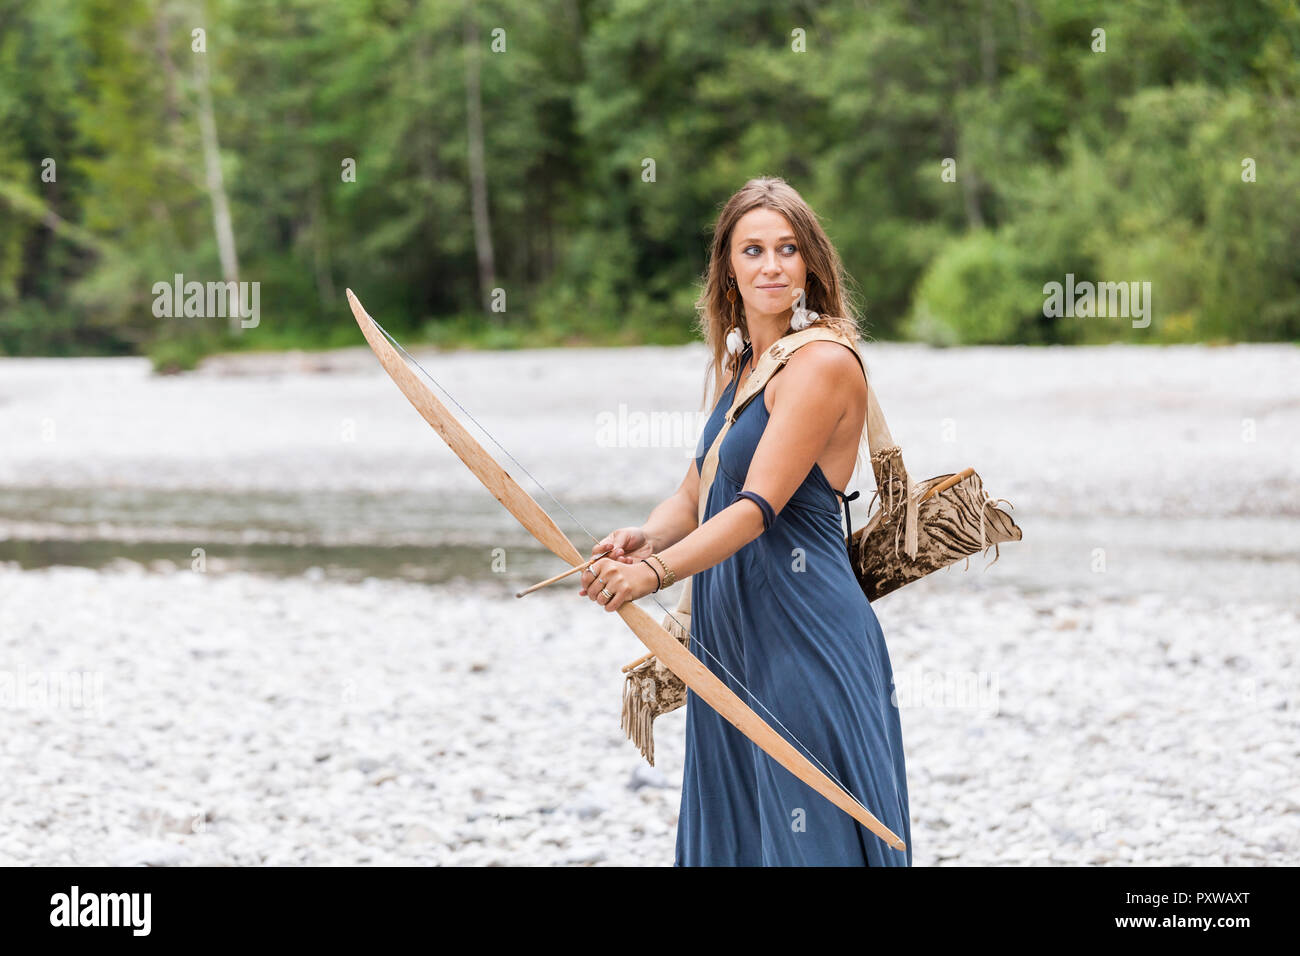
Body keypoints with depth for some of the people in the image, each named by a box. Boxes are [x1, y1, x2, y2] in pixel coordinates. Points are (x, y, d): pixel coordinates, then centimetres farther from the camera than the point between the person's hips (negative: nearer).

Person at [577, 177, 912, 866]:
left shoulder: (823, 364, -12)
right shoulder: (738, 366, 15)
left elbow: (759, 506, -20)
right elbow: (695, 494, 14)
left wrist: (656, 572, -30)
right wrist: (644, 538, -7)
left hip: (803, 630, -9)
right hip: (730, 631, 9)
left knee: (808, 835, -6)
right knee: (735, 829, 11)